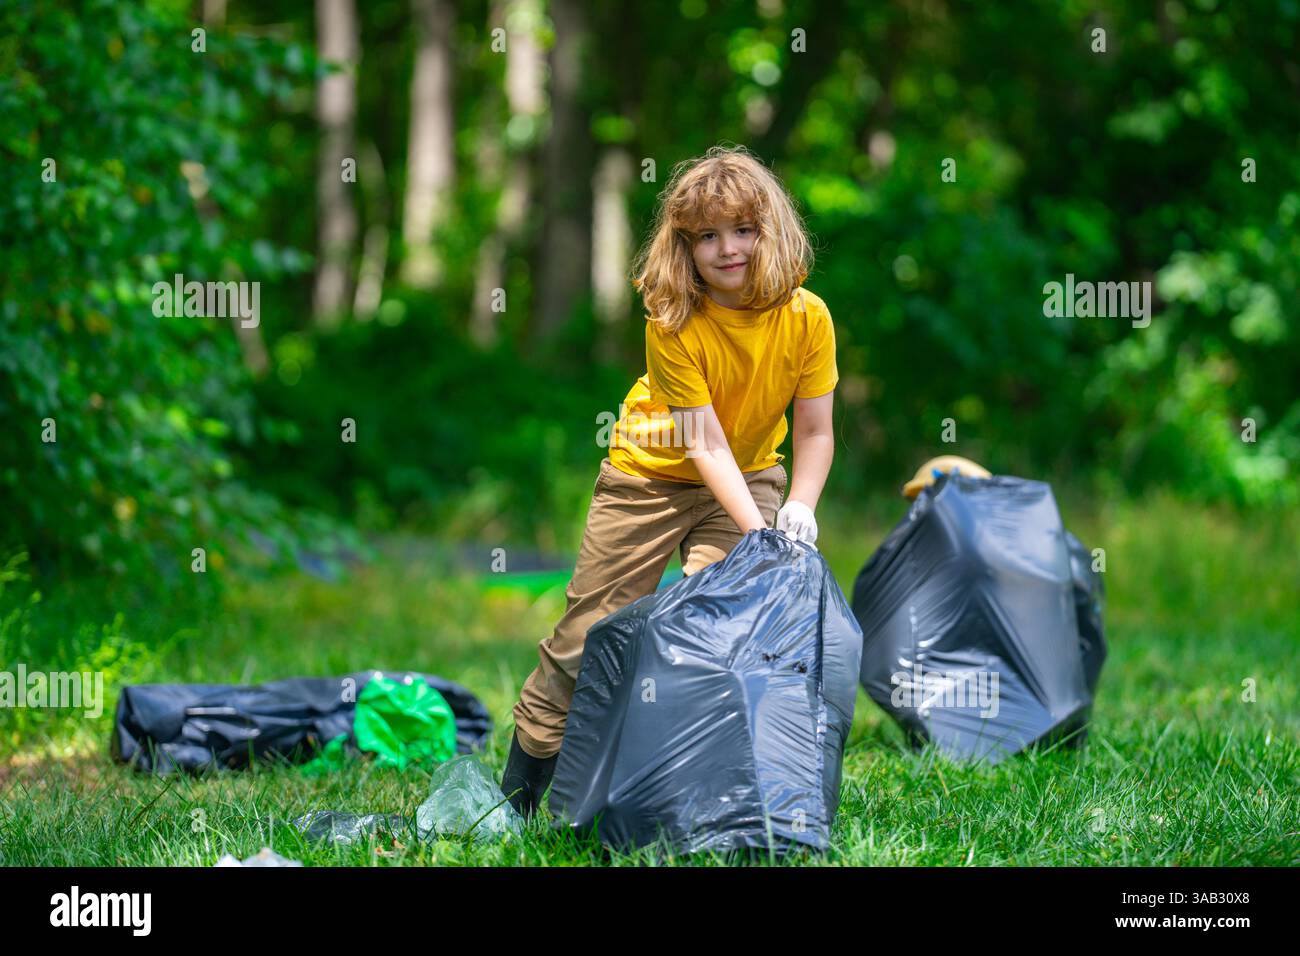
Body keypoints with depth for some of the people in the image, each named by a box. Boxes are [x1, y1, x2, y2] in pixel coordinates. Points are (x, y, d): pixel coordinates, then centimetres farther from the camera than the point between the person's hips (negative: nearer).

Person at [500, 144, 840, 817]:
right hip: (652, 476, -2)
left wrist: (799, 509, -27)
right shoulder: (673, 325, -26)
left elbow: (815, 432, -12)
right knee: (590, 632, 3)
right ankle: (517, 795, 15)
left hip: (749, 477, 2)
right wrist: (756, 531, -35)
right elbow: (705, 441, -28)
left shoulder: (806, 318, -19)